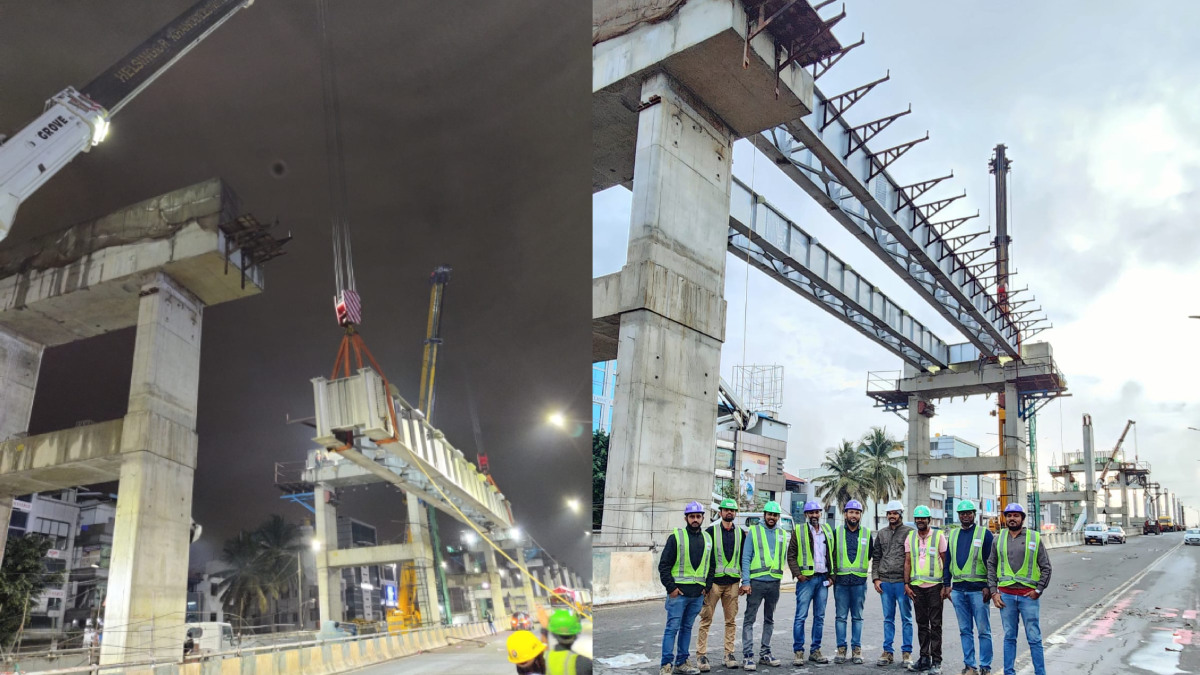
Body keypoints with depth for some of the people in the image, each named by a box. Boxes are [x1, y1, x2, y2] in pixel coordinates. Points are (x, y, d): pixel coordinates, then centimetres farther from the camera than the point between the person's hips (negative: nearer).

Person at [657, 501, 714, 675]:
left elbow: (710, 566, 19)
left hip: (698, 594, 5)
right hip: (678, 592, -5)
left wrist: (706, 587, 8)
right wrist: (671, 587, -10)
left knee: (687, 627, 12)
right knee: (673, 627, -5)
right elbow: (664, 565, -4)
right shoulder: (676, 536, -3)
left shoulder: (707, 539, 12)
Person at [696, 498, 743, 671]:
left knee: (731, 620, 7)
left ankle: (730, 654, 16)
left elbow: (744, 558, 15)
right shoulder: (711, 531, 2)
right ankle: (702, 655, 2)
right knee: (706, 620, -3)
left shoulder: (741, 533, 11)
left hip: (732, 582, 3)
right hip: (714, 581, -3)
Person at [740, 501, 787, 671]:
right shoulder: (753, 531, -2)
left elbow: (783, 557, 14)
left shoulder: (782, 534, 9)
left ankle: (765, 653, 23)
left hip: (774, 582, 4)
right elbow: (745, 558, -5)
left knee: (769, 620, 13)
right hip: (756, 582, -4)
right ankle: (747, 655, -1)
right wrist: (746, 582, -12)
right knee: (749, 619, -4)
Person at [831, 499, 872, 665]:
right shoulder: (837, 532, 4)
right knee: (841, 616, 3)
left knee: (857, 617, 8)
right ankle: (841, 649, 9)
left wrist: (863, 568, 6)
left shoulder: (867, 533, 6)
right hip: (841, 581, -1)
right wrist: (832, 574, 3)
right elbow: (830, 555, 8)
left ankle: (857, 649, 14)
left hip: (859, 581, 1)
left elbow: (870, 556, 15)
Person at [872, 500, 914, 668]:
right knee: (888, 619, 10)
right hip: (885, 583, 4)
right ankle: (888, 651, 16)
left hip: (902, 582, -4)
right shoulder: (881, 534, 11)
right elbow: (876, 558, 14)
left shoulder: (909, 532, -3)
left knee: (906, 619, 4)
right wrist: (876, 578, 5)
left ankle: (906, 652, 12)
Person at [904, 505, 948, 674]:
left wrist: (946, 585, -7)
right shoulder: (910, 538, 8)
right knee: (922, 624, 11)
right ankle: (924, 658, 19)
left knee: (935, 624, -1)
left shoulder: (938, 535, -2)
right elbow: (907, 562, 9)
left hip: (934, 586, -4)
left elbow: (945, 562, -2)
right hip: (916, 586, 4)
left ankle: (936, 661, 4)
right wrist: (906, 584, 2)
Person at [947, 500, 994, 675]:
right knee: (965, 630, 9)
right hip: (958, 589, 5)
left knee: (983, 630, 1)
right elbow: (948, 561, 17)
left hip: (978, 589, -4)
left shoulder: (984, 533, -1)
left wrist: (989, 587, -9)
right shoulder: (953, 534, 13)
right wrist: (947, 584, 11)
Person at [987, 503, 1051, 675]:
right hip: (1006, 595, 2)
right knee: (1009, 637, 10)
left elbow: (1046, 567, 3)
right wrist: (993, 592, 3)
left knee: (1034, 638, 1)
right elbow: (991, 565, 10)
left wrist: (1038, 590, -4)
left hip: (1028, 595, -2)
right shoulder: (999, 539, 7)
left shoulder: (1034, 538, 1)